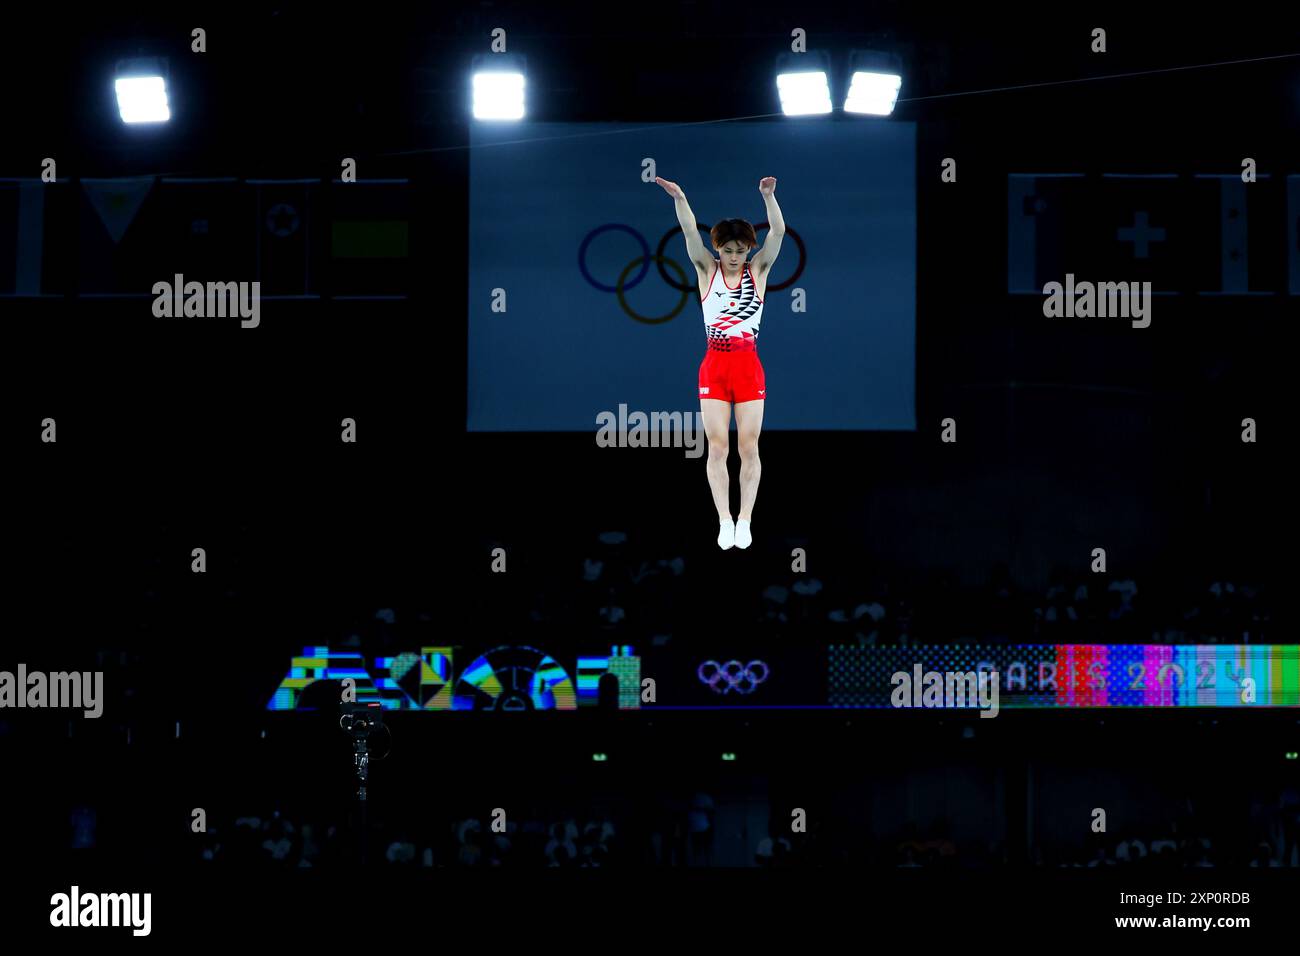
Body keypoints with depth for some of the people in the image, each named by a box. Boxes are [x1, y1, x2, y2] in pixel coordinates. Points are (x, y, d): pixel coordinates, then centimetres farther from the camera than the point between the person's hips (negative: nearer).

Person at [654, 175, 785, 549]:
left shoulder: (758, 270, 4)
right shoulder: (707, 270, 5)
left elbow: (778, 232, -8)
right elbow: (691, 233, -9)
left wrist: (769, 196, -24)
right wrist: (679, 198, -25)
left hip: (748, 366, 0)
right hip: (714, 366, 0)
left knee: (748, 447, 0)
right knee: (717, 447, -2)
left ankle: (744, 521, 5)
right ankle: (725, 522, 0)